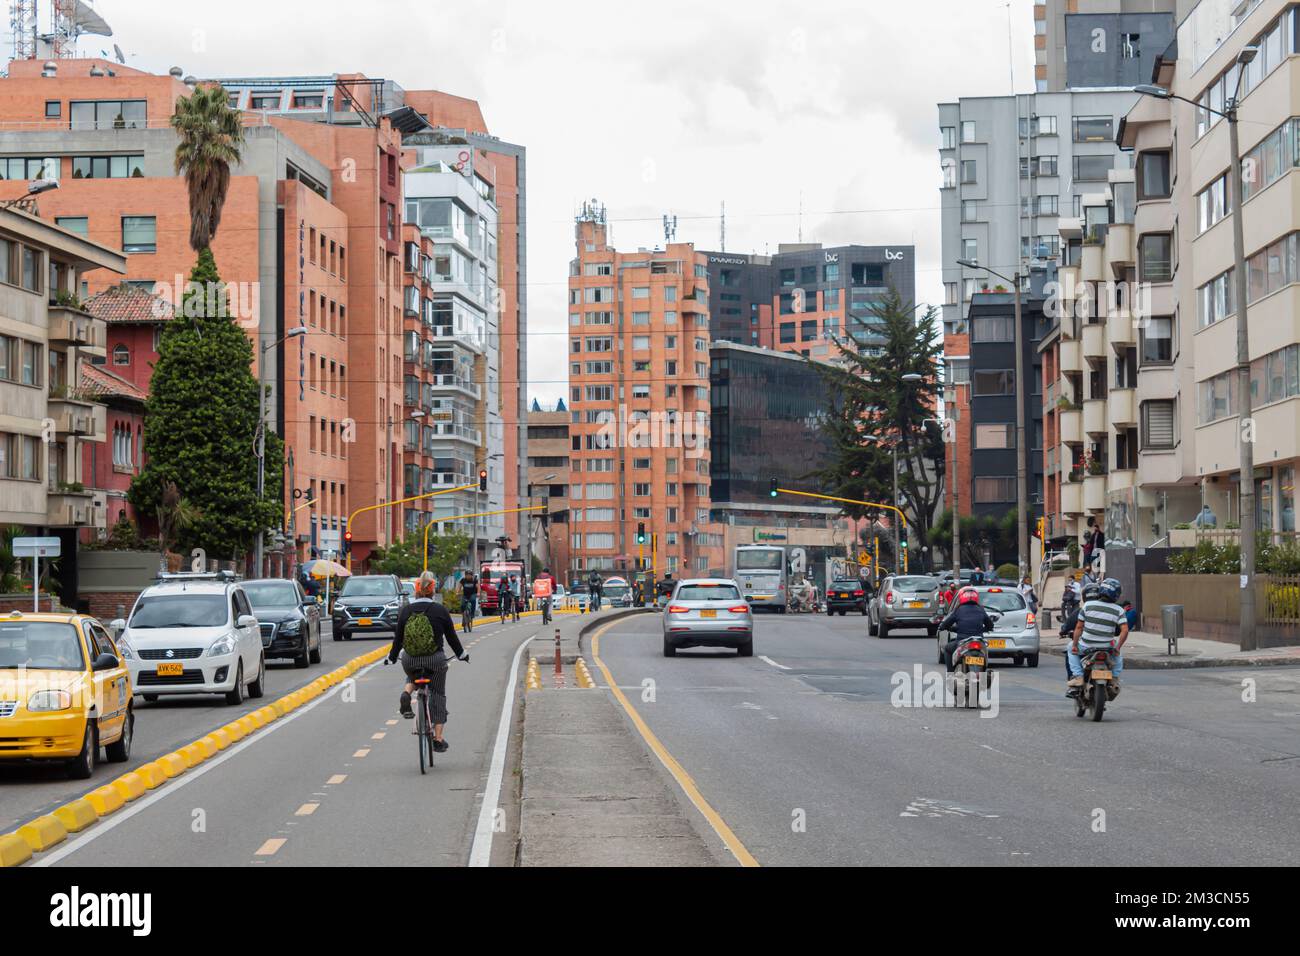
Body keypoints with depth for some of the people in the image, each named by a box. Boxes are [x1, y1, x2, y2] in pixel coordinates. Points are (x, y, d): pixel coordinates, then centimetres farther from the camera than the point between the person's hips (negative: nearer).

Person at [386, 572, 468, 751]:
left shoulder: (406, 610, -1)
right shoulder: (440, 610, -4)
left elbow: (398, 637, 5)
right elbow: (451, 636, 4)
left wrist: (391, 658, 19)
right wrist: (462, 654, 19)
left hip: (410, 660, 2)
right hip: (435, 660, -2)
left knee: (412, 676, 36)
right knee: (438, 696, 12)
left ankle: (406, 694, 2)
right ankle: (438, 739, 8)